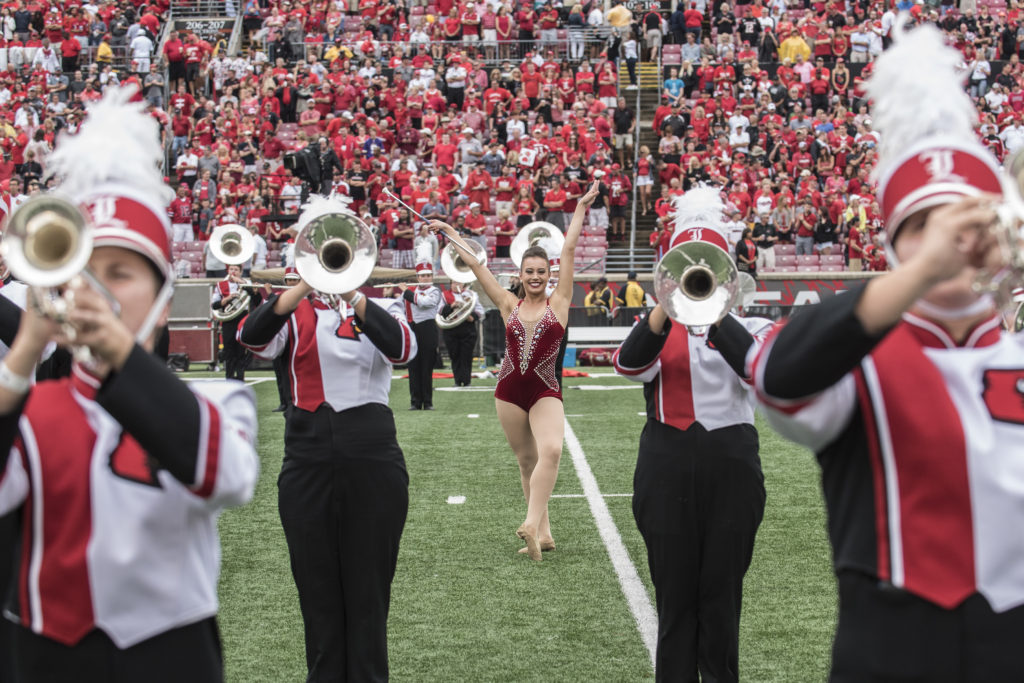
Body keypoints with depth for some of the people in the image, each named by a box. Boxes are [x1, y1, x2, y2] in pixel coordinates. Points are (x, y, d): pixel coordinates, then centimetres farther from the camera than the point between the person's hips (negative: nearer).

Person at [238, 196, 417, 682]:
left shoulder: (380, 307, 9)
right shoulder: (293, 311, 9)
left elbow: (402, 348, -15)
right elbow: (253, 337, -14)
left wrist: (350, 293, -28)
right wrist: (307, 285, -25)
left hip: (371, 455, -1)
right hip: (308, 455, 1)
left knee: (368, 587, 2)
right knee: (317, 587, 6)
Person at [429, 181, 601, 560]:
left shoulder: (558, 302, 4)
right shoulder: (509, 306, 7)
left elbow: (569, 250, 3)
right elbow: (475, 264, 11)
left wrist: (581, 209, 2)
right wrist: (449, 233, 15)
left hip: (545, 390, -3)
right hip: (510, 390, 3)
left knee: (551, 450, -25)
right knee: (526, 461, 7)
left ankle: (531, 524, -29)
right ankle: (543, 532, 14)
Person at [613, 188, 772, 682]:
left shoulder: (747, 327, 8)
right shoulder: (654, 327, 7)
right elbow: (630, 364, -17)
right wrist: (667, 308, -33)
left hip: (732, 464, 0)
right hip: (668, 465, 0)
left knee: (723, 595, 5)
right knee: (674, 597, 4)